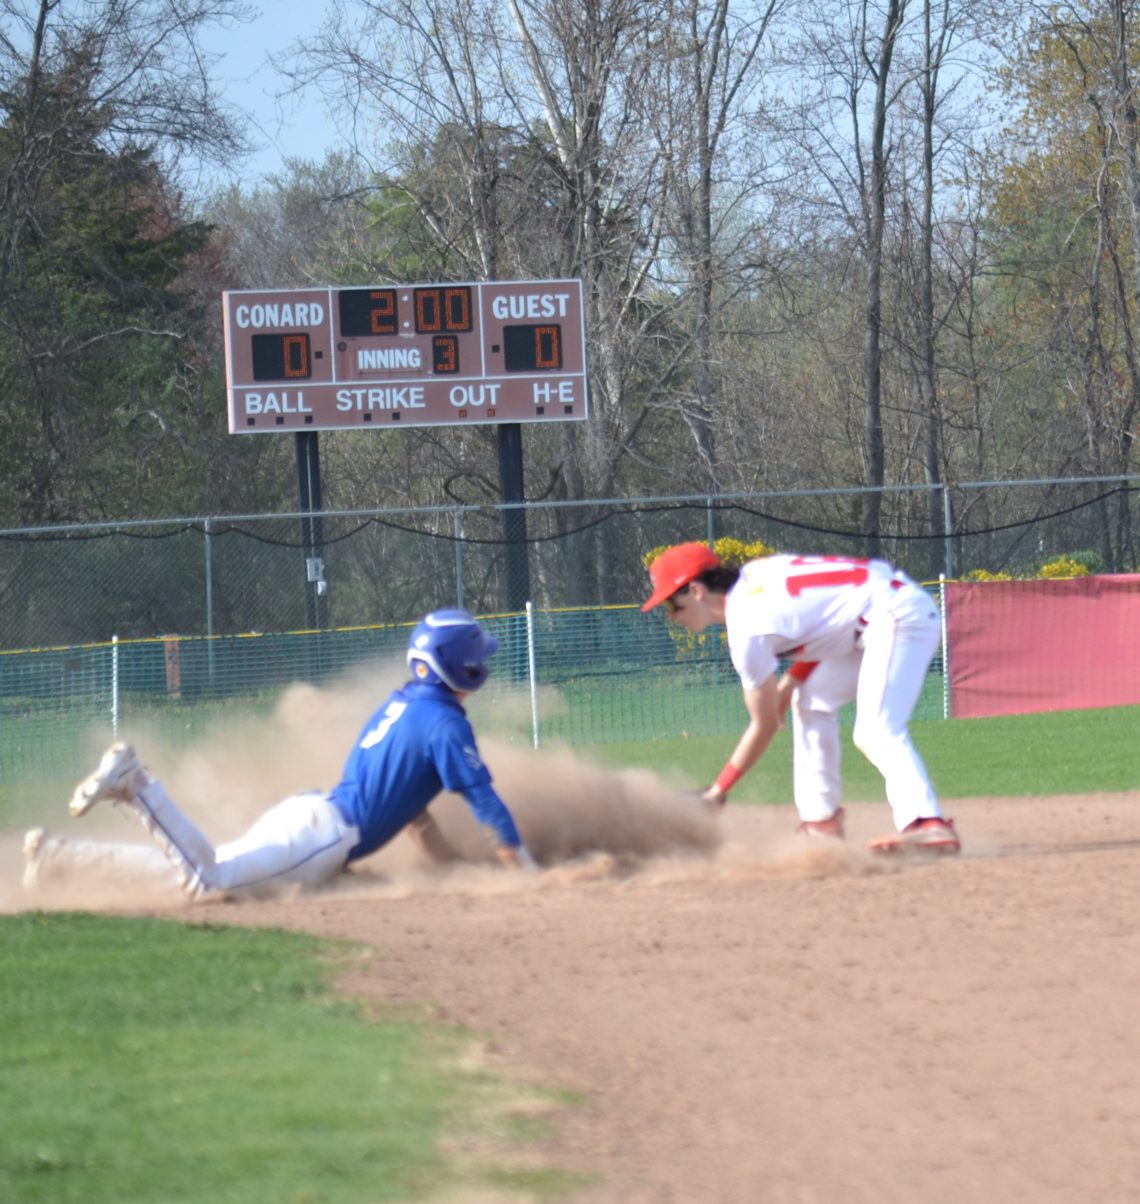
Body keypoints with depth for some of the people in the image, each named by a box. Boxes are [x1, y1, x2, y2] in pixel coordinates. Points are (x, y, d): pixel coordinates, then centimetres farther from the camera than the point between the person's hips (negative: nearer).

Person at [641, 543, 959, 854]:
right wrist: (791, 682, 12)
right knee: (811, 701, 19)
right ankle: (821, 819, 18)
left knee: (875, 733, -24)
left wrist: (717, 792, 0)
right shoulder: (753, 574, 10)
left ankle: (927, 825, -42)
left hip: (897, 614, -11)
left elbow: (765, 726, -7)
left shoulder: (746, 627, -14)